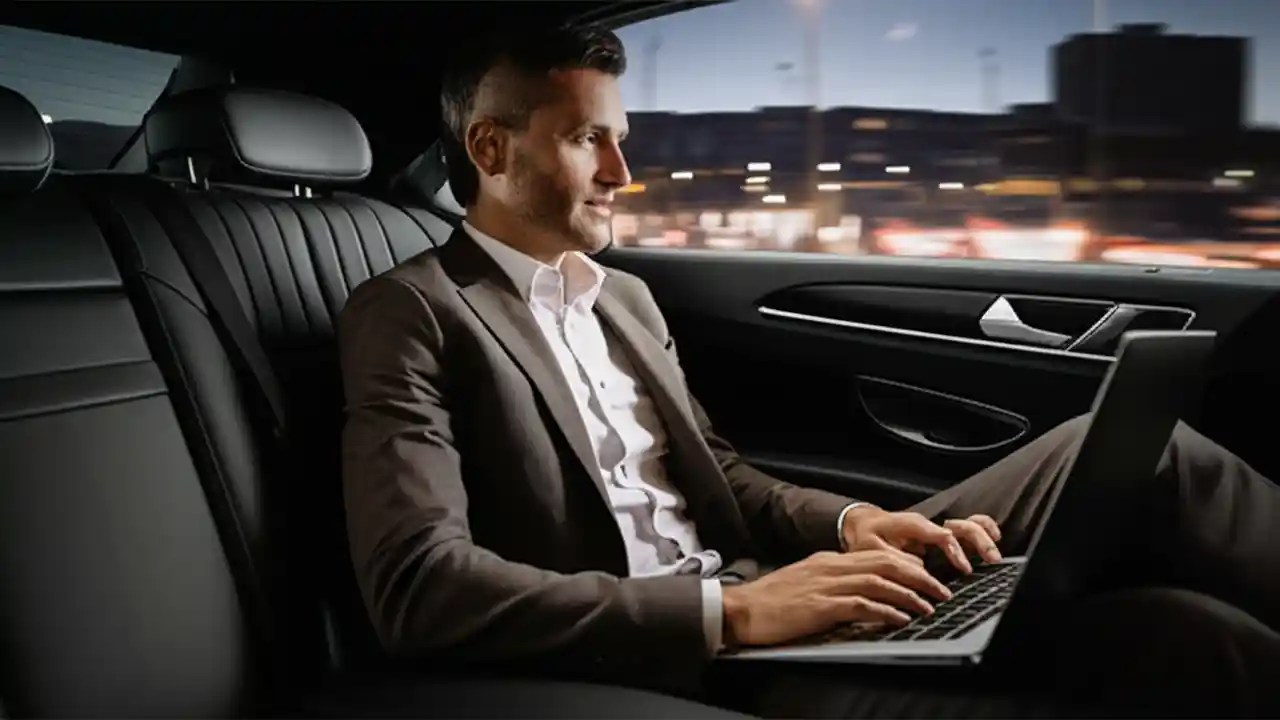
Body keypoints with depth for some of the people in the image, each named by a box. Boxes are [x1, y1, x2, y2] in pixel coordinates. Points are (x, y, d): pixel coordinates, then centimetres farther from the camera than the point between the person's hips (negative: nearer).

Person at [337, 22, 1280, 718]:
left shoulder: (627, 297, 19)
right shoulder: (410, 314, -5)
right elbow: (419, 584, -17)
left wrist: (850, 522, -2)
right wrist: (729, 609, -23)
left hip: (755, 606, 7)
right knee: (1175, 644, -25)